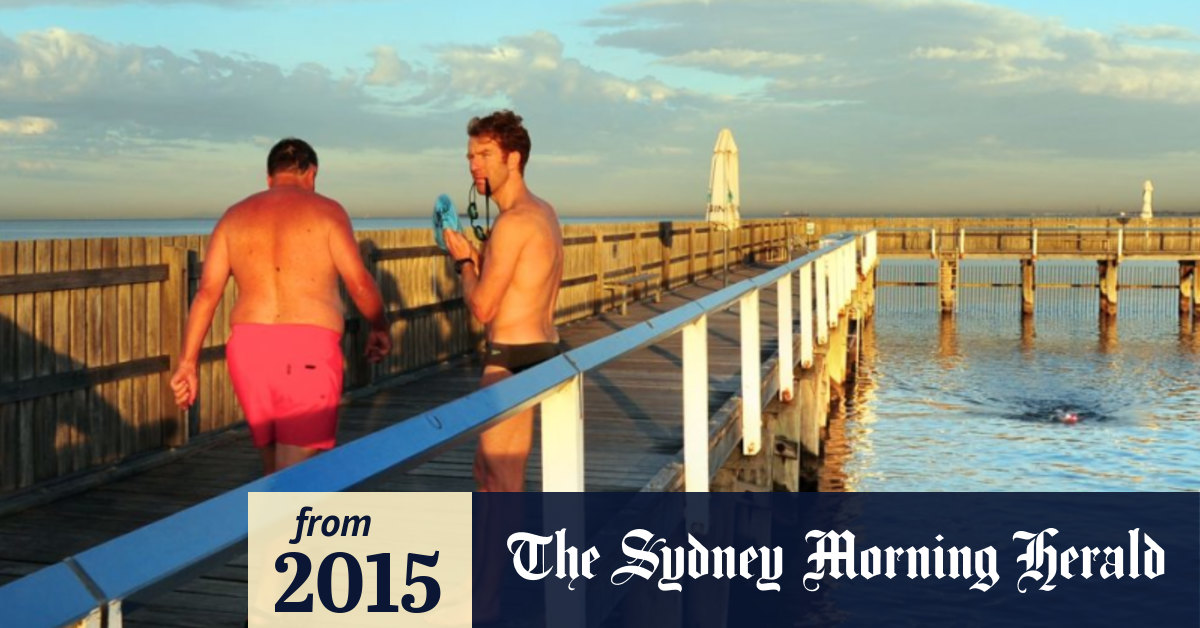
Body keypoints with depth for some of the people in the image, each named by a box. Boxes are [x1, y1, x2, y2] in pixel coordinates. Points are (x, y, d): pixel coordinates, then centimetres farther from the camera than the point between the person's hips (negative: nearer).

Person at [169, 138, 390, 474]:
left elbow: (206, 292, 5)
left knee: (274, 465, 21)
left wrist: (187, 362, 6)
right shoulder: (325, 210, 1)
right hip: (307, 350, -4)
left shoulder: (236, 216, 12)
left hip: (249, 347, 5)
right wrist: (380, 328, 13)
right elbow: (360, 284, -4)